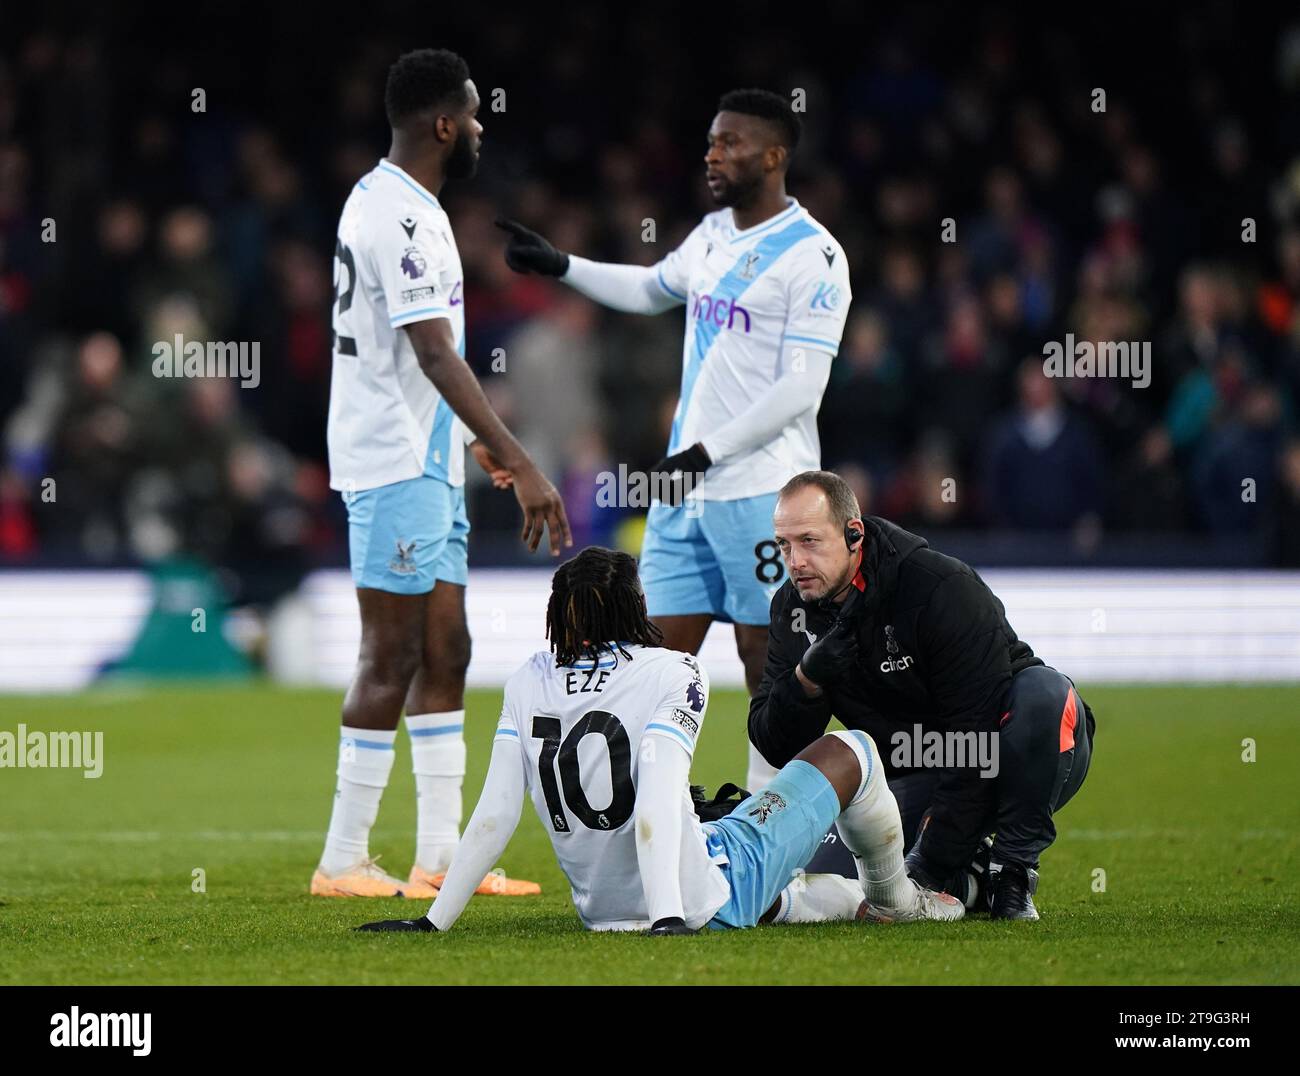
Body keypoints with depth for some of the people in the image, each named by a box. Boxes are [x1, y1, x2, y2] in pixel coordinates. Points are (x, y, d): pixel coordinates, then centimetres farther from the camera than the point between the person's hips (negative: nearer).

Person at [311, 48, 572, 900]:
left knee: (445, 652, 10)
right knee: (392, 659, -7)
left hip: (427, 465, 10)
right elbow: (436, 356, -24)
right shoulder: (405, 218, -18)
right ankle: (344, 861, -3)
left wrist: (473, 441, 32)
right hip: (399, 469, -10)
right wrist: (521, 464, -27)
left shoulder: (378, 200, 15)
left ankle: (439, 855, 12)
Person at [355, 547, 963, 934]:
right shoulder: (672, 674, -14)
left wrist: (433, 922, -4)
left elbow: (494, 814, -6)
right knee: (850, 752, 15)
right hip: (706, 900, -5)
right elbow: (657, 803, -26)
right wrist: (669, 918, -34)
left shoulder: (530, 683, -1)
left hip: (602, 909, 5)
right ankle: (891, 898, 37)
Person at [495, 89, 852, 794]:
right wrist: (559, 266, 26)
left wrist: (709, 451, -18)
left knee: (765, 656, -1)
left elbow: (802, 387, -16)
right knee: (666, 650, 3)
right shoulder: (713, 235, 13)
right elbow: (651, 290, 34)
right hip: (685, 488, 7)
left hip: (760, 494, -7)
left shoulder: (811, 254, -11)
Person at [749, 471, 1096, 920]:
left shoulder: (943, 588, -24)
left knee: (1045, 690, -37)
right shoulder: (793, 609, -4)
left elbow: (977, 735, -27)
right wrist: (806, 679, -26)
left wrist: (933, 863, -29)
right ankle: (969, 879, 5)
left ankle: (1012, 870, -22)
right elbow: (776, 747, -4)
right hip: (917, 778, 5)